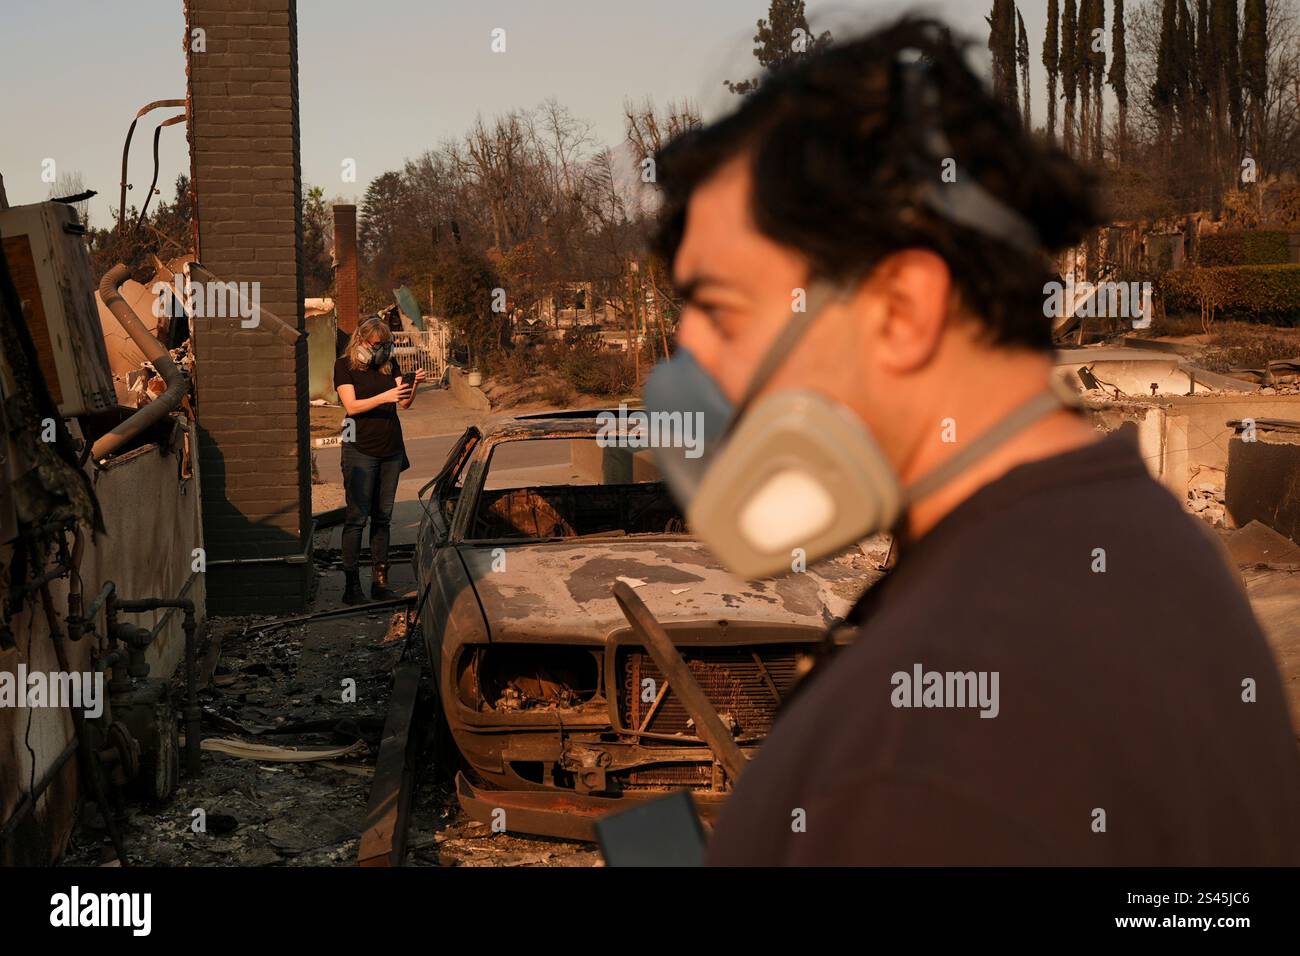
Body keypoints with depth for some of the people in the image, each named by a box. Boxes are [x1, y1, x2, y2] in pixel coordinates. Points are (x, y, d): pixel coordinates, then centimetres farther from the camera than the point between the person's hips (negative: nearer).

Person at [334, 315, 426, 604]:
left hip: (391, 450, 5)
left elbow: (405, 403, 4)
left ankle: (380, 581, 11)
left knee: (383, 517, 7)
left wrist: (414, 384, -16)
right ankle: (351, 584, -4)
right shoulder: (344, 365, -3)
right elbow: (351, 406, -13)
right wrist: (384, 397, -25)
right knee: (357, 517, -6)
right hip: (361, 450, -5)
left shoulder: (389, 363, 11)